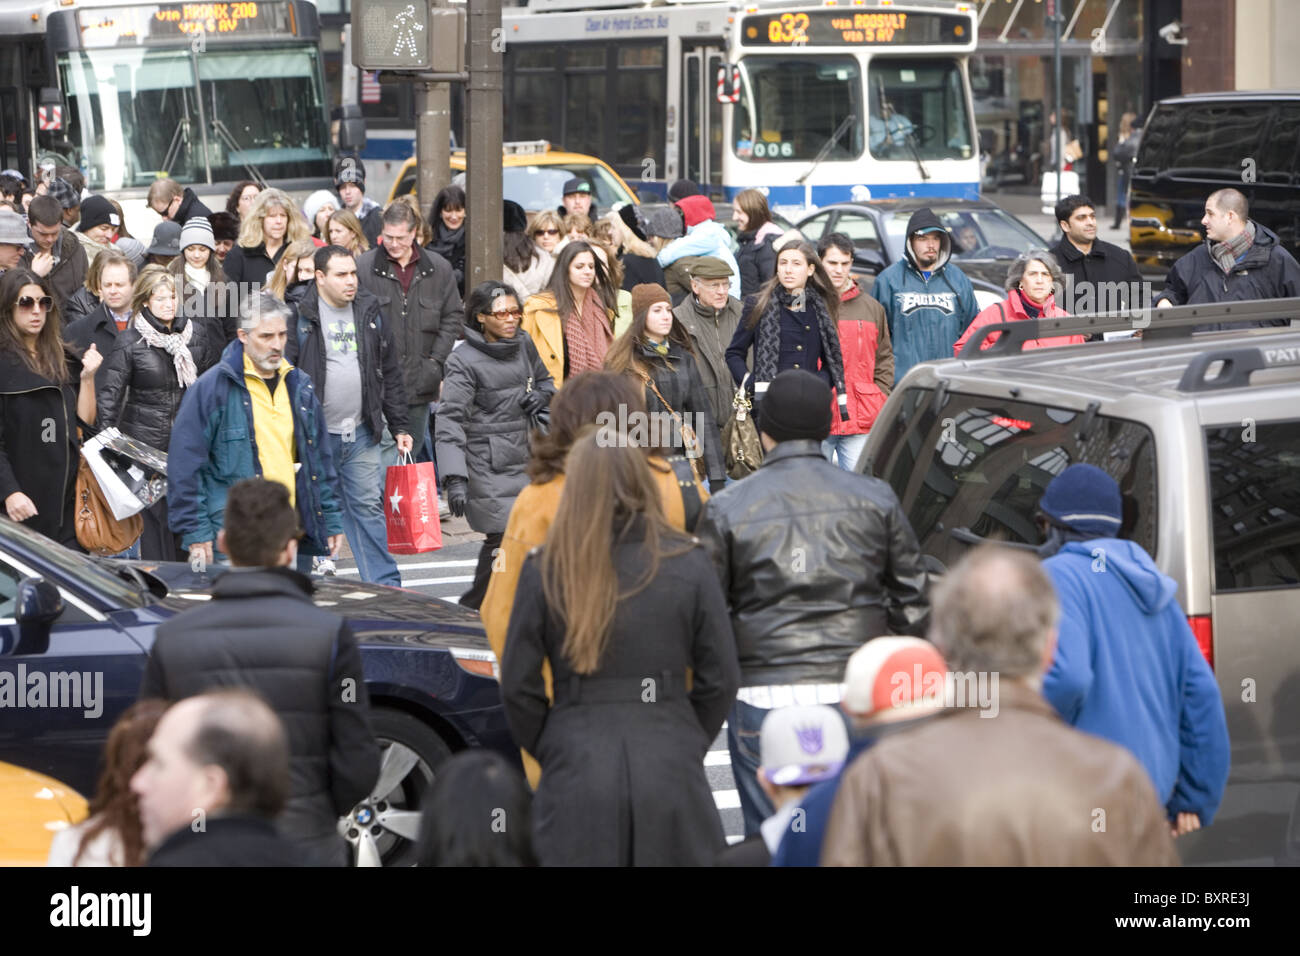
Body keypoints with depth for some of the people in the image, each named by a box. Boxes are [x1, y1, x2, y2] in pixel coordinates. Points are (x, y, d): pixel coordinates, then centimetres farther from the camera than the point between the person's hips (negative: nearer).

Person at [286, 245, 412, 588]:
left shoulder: (370, 312, 9)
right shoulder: (299, 315, -7)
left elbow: (391, 374, 15)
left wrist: (399, 427, 13)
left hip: (361, 433, 4)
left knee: (369, 507, 6)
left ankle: (385, 585, 10)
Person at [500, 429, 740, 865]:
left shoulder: (544, 571, -3)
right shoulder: (687, 565, -2)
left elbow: (518, 686, 0)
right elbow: (720, 679, 1)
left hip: (576, 777, 0)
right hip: (669, 774, 0)